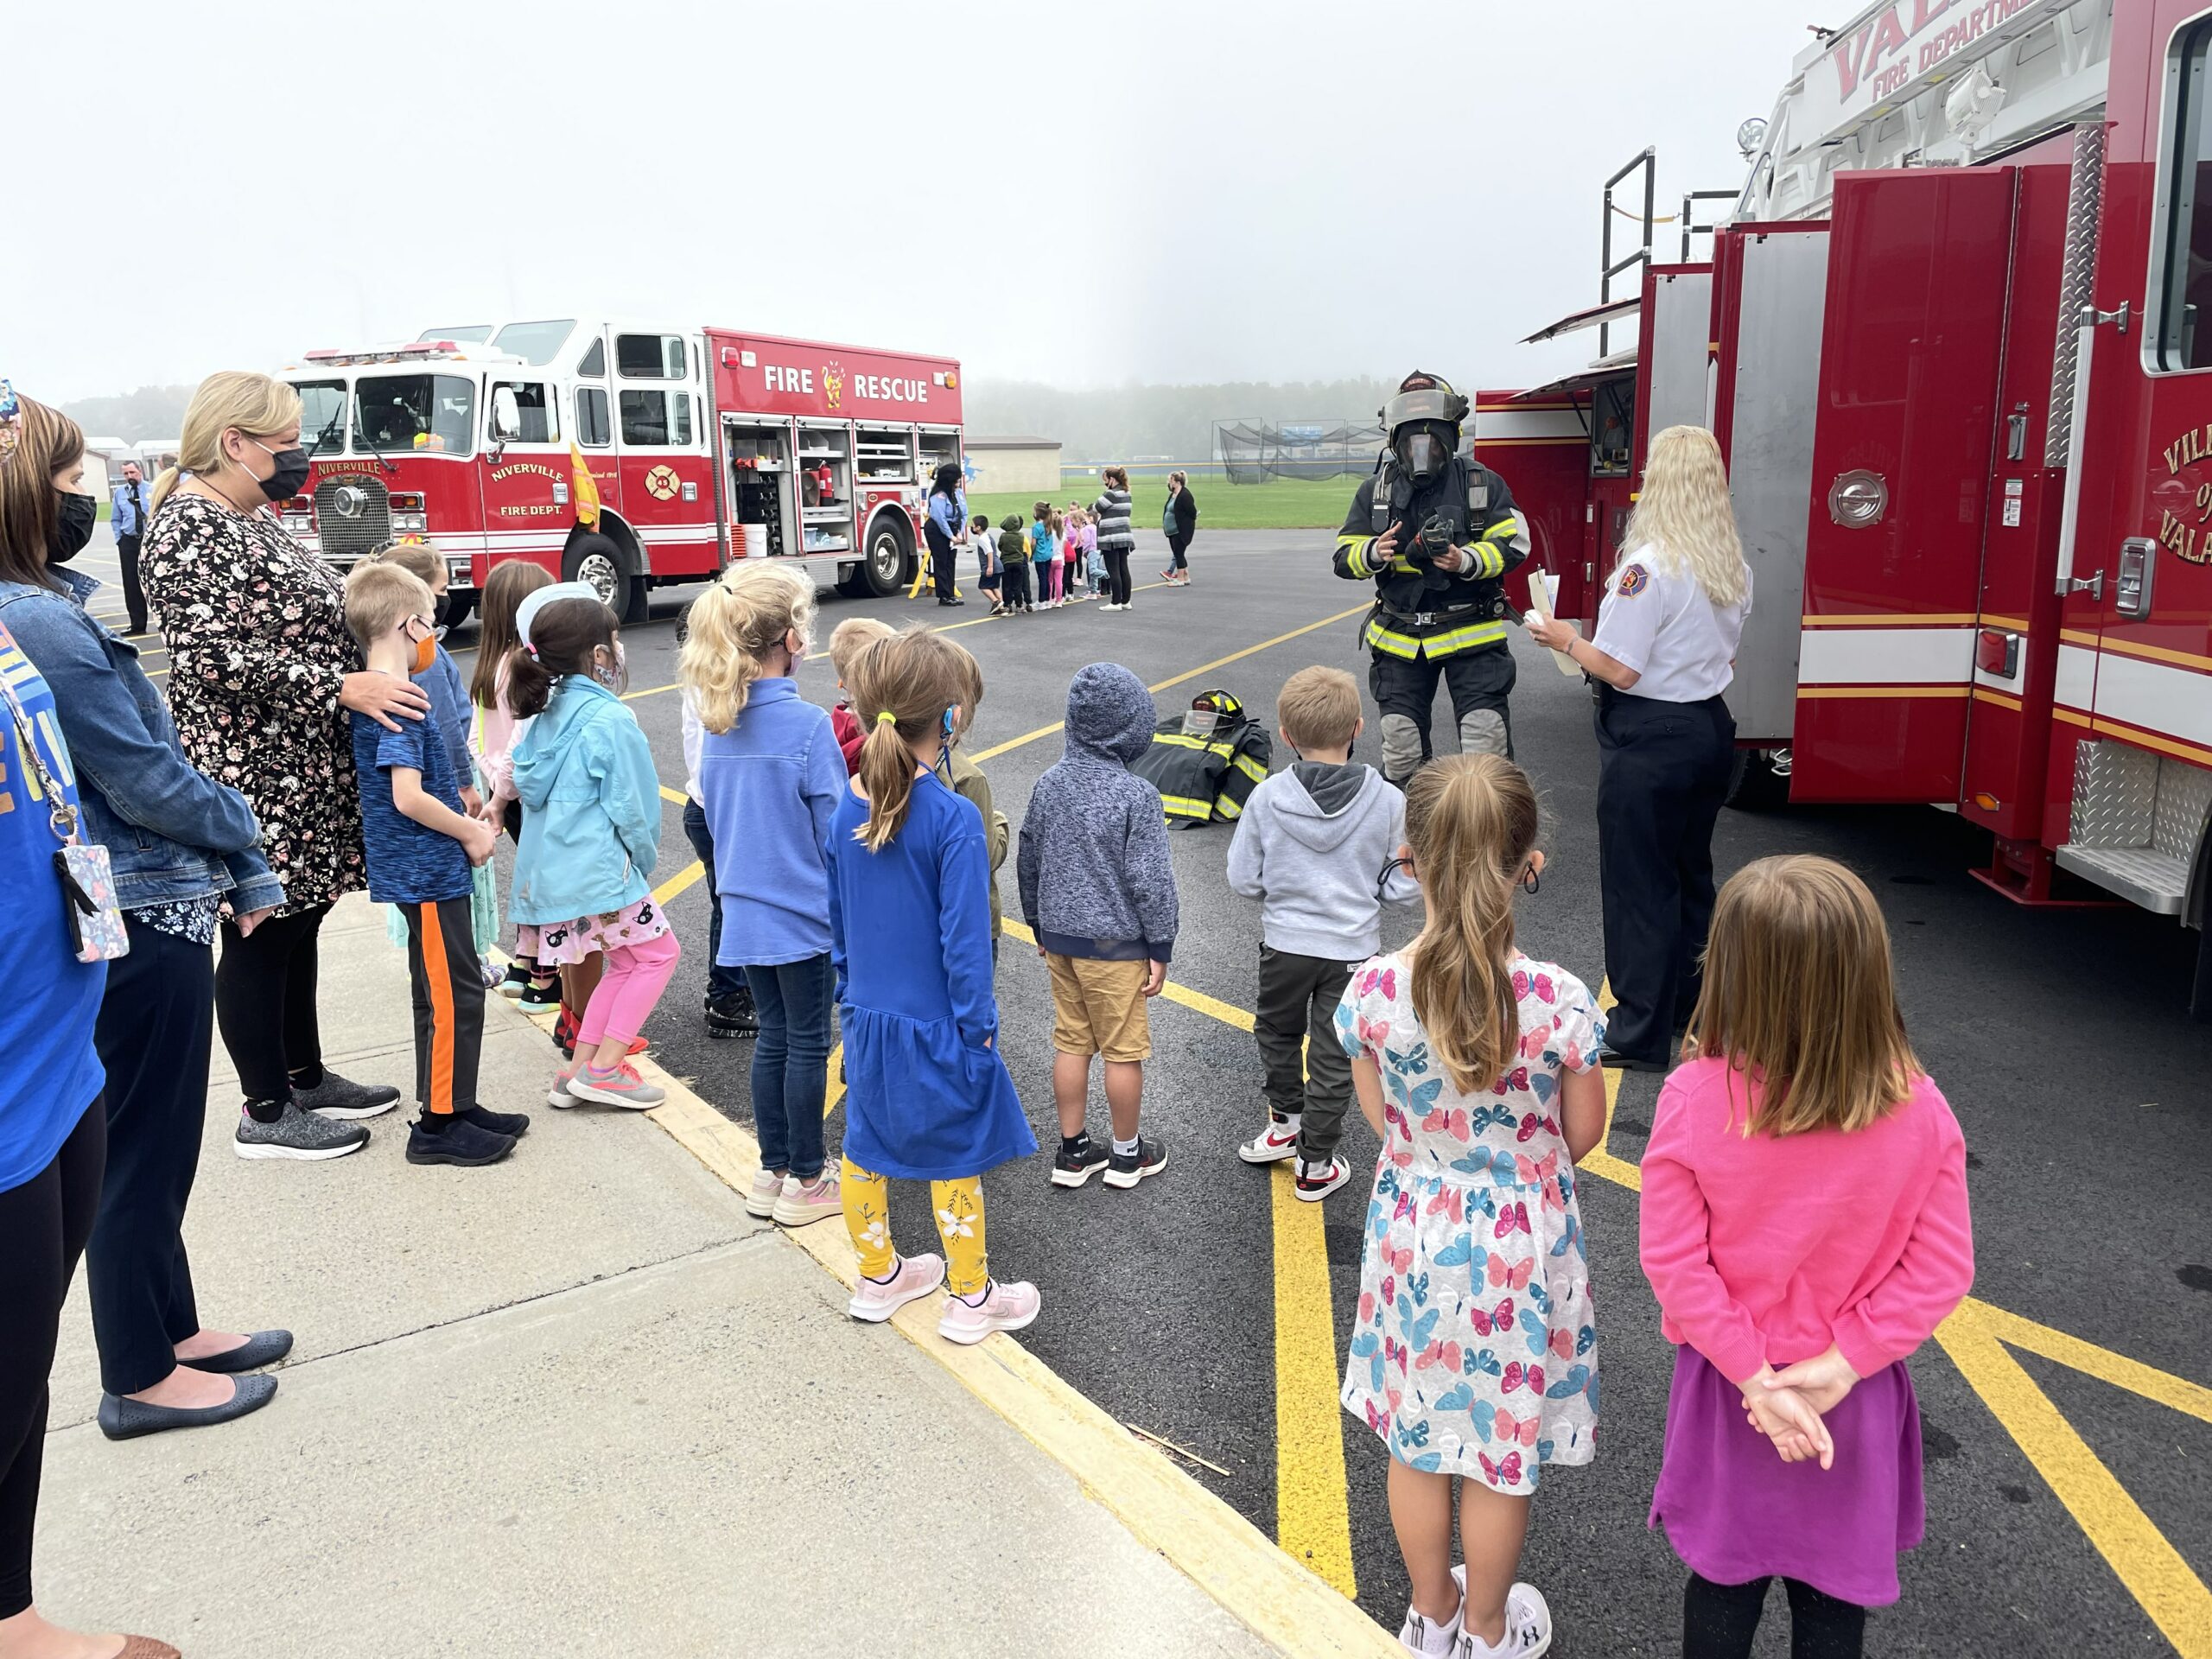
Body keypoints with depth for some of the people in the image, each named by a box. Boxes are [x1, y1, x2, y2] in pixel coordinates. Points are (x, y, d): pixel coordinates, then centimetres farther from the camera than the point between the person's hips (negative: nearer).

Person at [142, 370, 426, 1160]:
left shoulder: (251, 517, 13)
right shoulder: (188, 529, -17)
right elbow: (210, 657, -25)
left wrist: (375, 651, 14)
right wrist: (340, 686, -25)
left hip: (306, 767, 9)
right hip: (254, 778, -9)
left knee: (298, 921, 17)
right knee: (260, 933, 2)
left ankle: (307, 1076, 31)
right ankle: (266, 1113, 15)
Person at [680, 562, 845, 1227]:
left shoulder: (718, 720, 1)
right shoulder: (807, 724, -20)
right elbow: (837, 830, -15)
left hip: (745, 910, 6)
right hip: (804, 911, -6)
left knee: (773, 1035, 18)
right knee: (808, 1041, 7)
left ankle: (773, 1172, 28)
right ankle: (805, 1182, 19)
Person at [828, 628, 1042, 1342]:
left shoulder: (847, 807, -4)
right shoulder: (953, 818, -23)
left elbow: (837, 916, 6)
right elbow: (964, 939, -20)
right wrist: (979, 1026, -10)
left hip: (868, 1016, 6)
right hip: (936, 1023, -6)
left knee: (866, 1144, 20)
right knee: (956, 1157, 11)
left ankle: (877, 1277, 38)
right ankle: (970, 1298, 26)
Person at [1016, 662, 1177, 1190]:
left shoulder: (1049, 784, -1)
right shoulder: (1137, 795, -19)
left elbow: (1028, 861, 8)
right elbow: (1150, 879, -16)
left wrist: (1038, 926, 21)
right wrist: (1161, 949, -6)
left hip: (1060, 936, 6)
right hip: (1115, 944, -5)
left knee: (1071, 1042, 16)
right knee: (1123, 1050, 10)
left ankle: (1072, 1152, 26)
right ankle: (1127, 1154, 25)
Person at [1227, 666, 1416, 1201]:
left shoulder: (1267, 797, -13)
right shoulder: (1388, 801, -14)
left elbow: (1243, 879, -7)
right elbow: (1405, 887, -10)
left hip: (1284, 943, 0)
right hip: (1352, 950, 0)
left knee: (1277, 1035, 26)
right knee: (1334, 1058, 13)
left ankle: (1285, 1122, 43)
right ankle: (1316, 1165, 23)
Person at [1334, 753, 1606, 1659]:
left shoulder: (1372, 991, -20)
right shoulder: (1559, 999, -23)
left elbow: (1383, 1118, -4)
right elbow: (1582, 1133, -8)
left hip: (1413, 1235, 2)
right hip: (1522, 1245, -1)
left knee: (1416, 1439, 23)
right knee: (1503, 1451, 20)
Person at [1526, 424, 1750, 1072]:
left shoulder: (1649, 565, -20)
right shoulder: (1733, 566, 5)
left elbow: (1619, 670, -20)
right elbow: (1722, 655, 14)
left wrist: (1567, 639, -4)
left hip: (1650, 739, -8)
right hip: (1710, 727, 8)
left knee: (1639, 882, 2)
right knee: (1690, 873, 20)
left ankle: (1640, 1033, 10)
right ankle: (1690, 1007, 35)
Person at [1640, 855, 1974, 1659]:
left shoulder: (1694, 1100, -25)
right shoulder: (1918, 1112, -19)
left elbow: (1674, 1262, -21)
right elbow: (1940, 1271, -15)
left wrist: (1756, 1378, -13)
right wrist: (1839, 1366, -14)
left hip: (1727, 1382, -1)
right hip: (1857, 1397, 1)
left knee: (1723, 1582, 23)